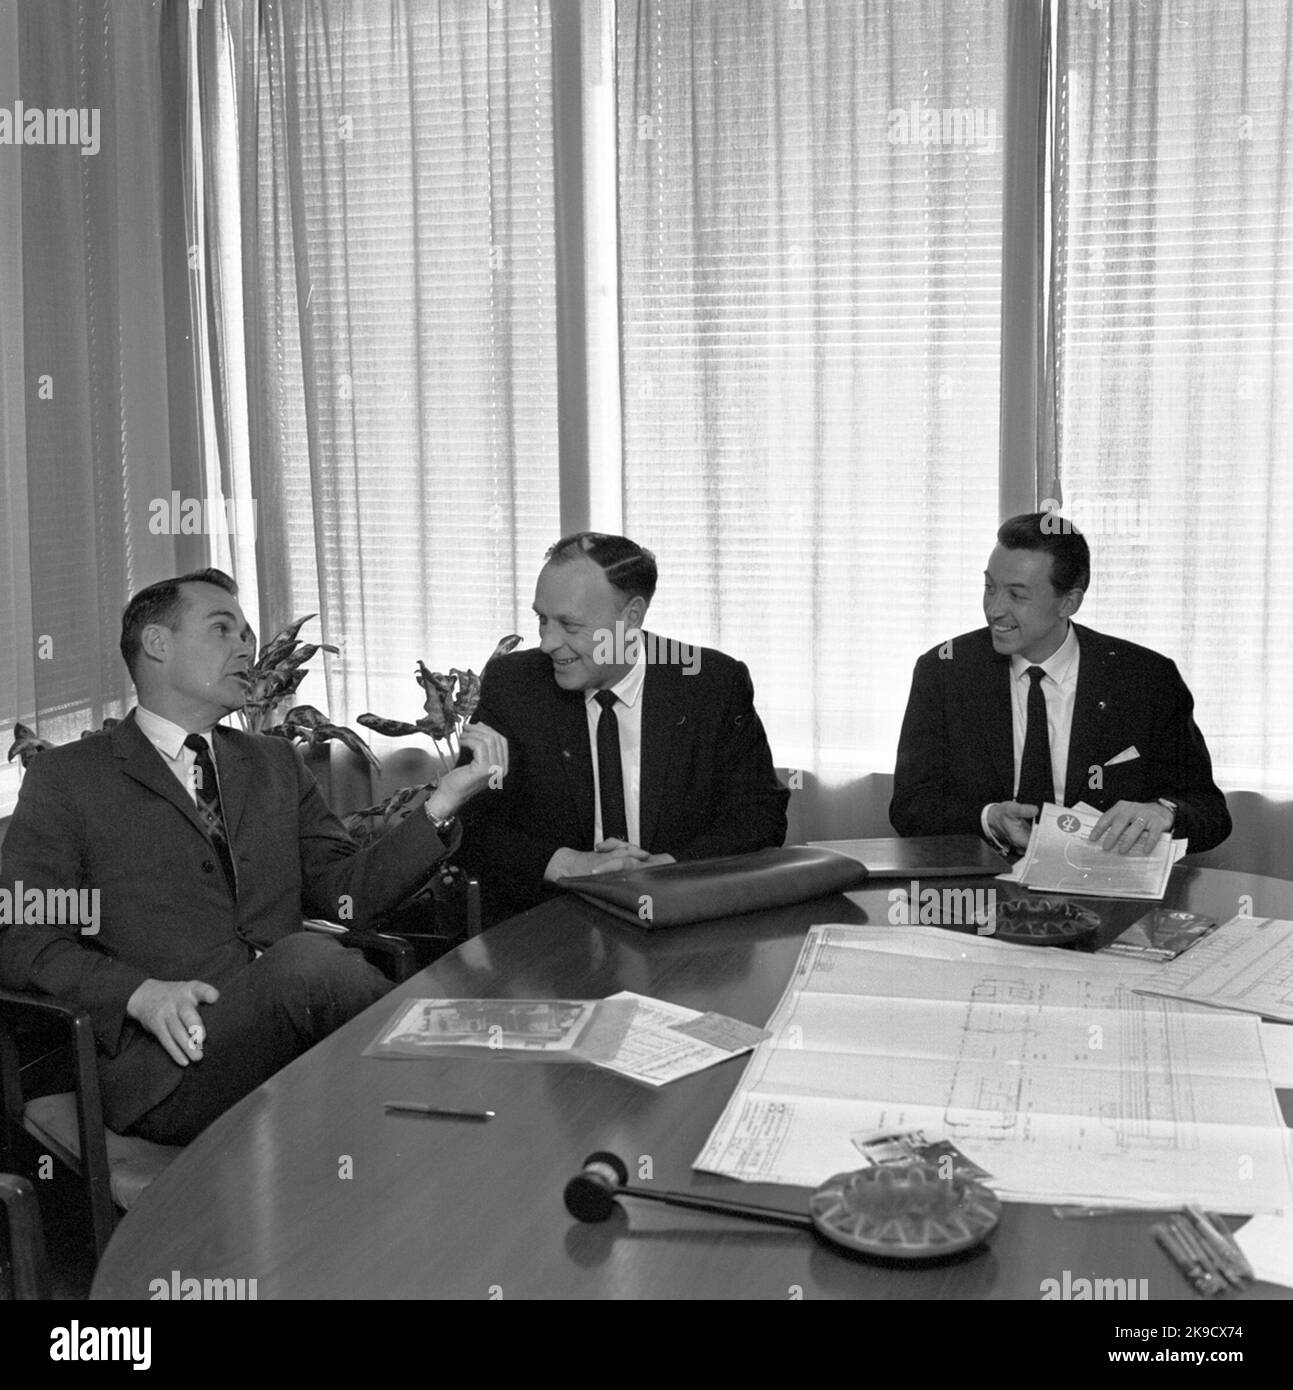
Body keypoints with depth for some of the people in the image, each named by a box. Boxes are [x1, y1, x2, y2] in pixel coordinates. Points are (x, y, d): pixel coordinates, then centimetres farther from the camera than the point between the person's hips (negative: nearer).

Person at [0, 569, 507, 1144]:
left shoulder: (276, 764, 23)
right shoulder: (64, 777, 9)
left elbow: (347, 895, 12)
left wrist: (444, 800, -2)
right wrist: (140, 993, -17)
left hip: (293, 1034, 4)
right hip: (168, 1063, -4)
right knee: (304, 958, -31)